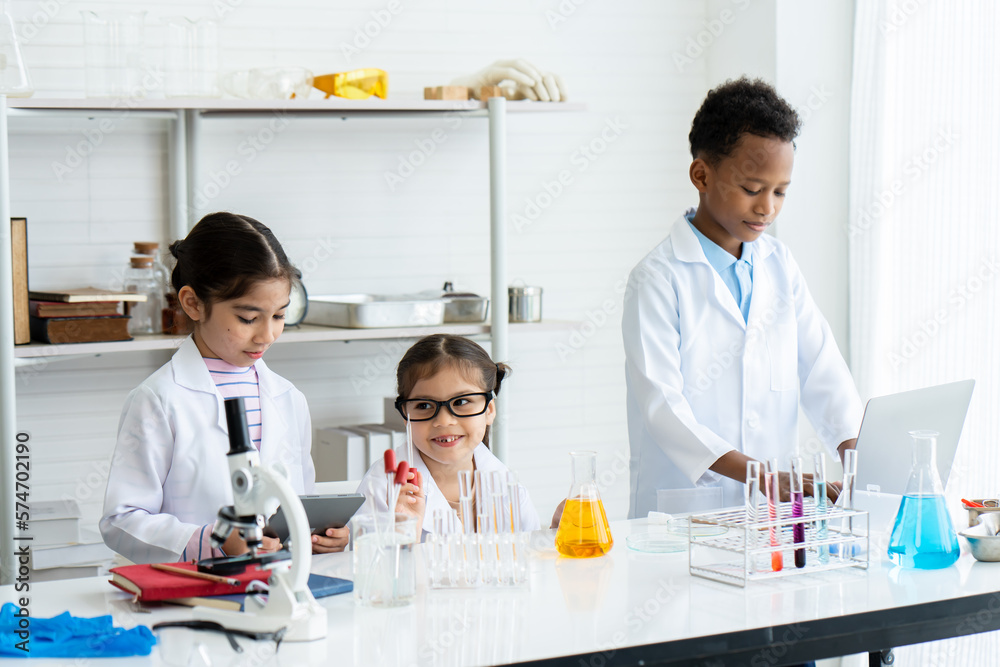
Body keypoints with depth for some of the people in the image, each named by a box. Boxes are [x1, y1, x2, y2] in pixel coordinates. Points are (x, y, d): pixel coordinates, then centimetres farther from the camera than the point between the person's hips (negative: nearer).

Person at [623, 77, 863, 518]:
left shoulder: (780, 266, 15)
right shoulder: (658, 279, -4)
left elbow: (822, 372, 10)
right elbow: (662, 407, -12)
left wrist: (857, 454, -9)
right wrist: (758, 473, -23)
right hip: (681, 511, -5)